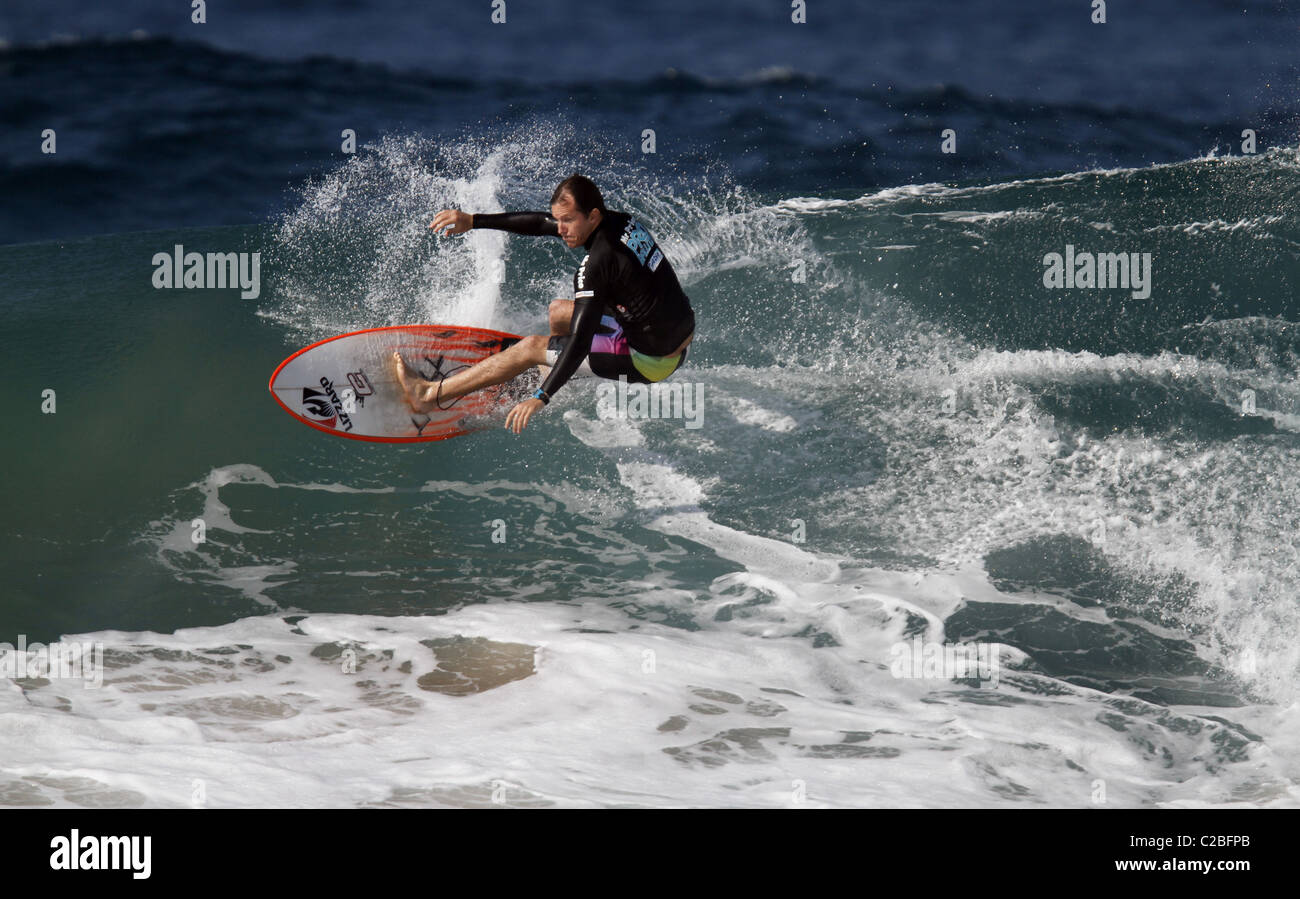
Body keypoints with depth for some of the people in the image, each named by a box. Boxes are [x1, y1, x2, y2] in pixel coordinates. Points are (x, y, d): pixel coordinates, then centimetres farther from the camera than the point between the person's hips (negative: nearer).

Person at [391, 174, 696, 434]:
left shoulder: (599, 263, -26)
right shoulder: (621, 223, 0)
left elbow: (580, 341, -31)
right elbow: (541, 224, 9)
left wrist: (541, 397, -33)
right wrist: (473, 221, 7)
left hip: (651, 361, -8)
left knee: (531, 347, -1)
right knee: (558, 312, 22)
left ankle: (430, 395, 6)